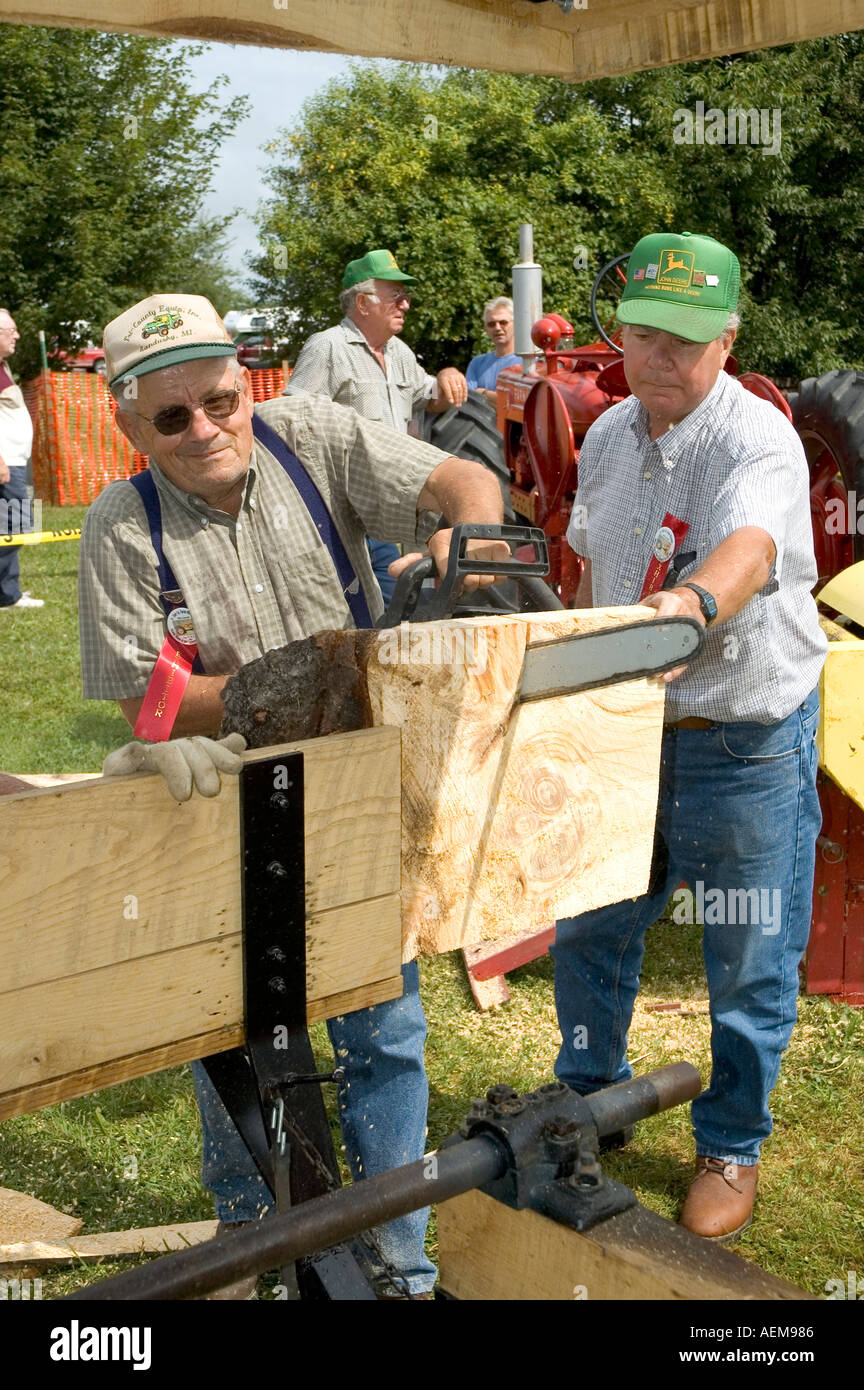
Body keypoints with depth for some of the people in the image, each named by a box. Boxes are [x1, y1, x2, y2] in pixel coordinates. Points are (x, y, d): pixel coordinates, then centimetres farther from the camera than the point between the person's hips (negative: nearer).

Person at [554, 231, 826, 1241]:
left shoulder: (760, 441, -18)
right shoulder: (607, 436, 5)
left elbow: (751, 543, -40)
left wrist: (694, 599, -60)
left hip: (748, 736, -6)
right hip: (626, 728, 6)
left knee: (749, 963, 6)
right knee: (588, 928, 16)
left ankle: (731, 1148, 29)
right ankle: (590, 1101, 40)